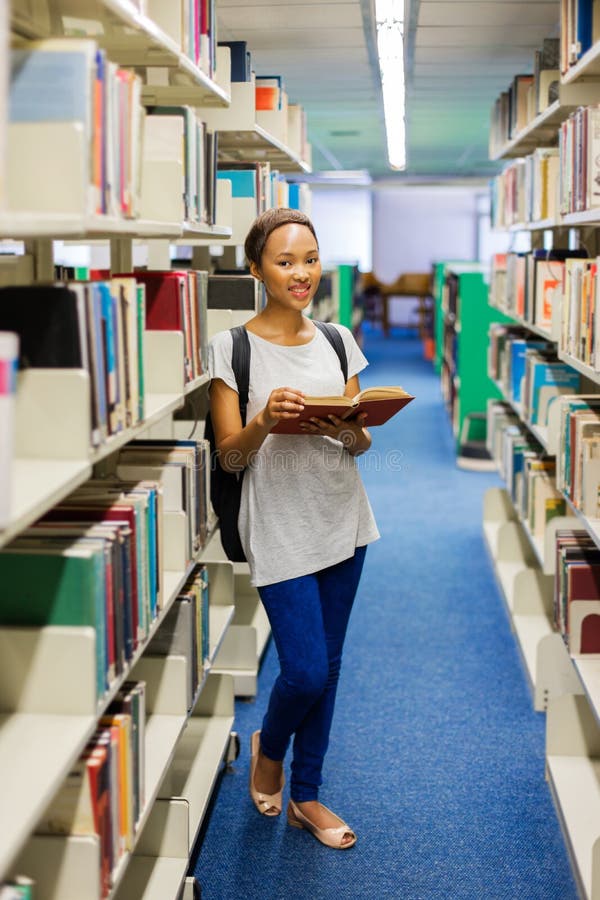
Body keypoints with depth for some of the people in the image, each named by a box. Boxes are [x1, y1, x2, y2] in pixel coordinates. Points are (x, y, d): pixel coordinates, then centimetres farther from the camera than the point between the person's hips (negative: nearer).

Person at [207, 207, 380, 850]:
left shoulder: (338, 340, 7)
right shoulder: (232, 347, -6)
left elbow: (362, 443, 10)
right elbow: (229, 456, -6)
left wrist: (350, 432, -13)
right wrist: (265, 419, -25)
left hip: (342, 519, 5)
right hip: (279, 526, -5)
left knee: (326, 668, 11)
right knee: (305, 671, -6)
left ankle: (305, 796, 27)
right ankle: (267, 748, 27)